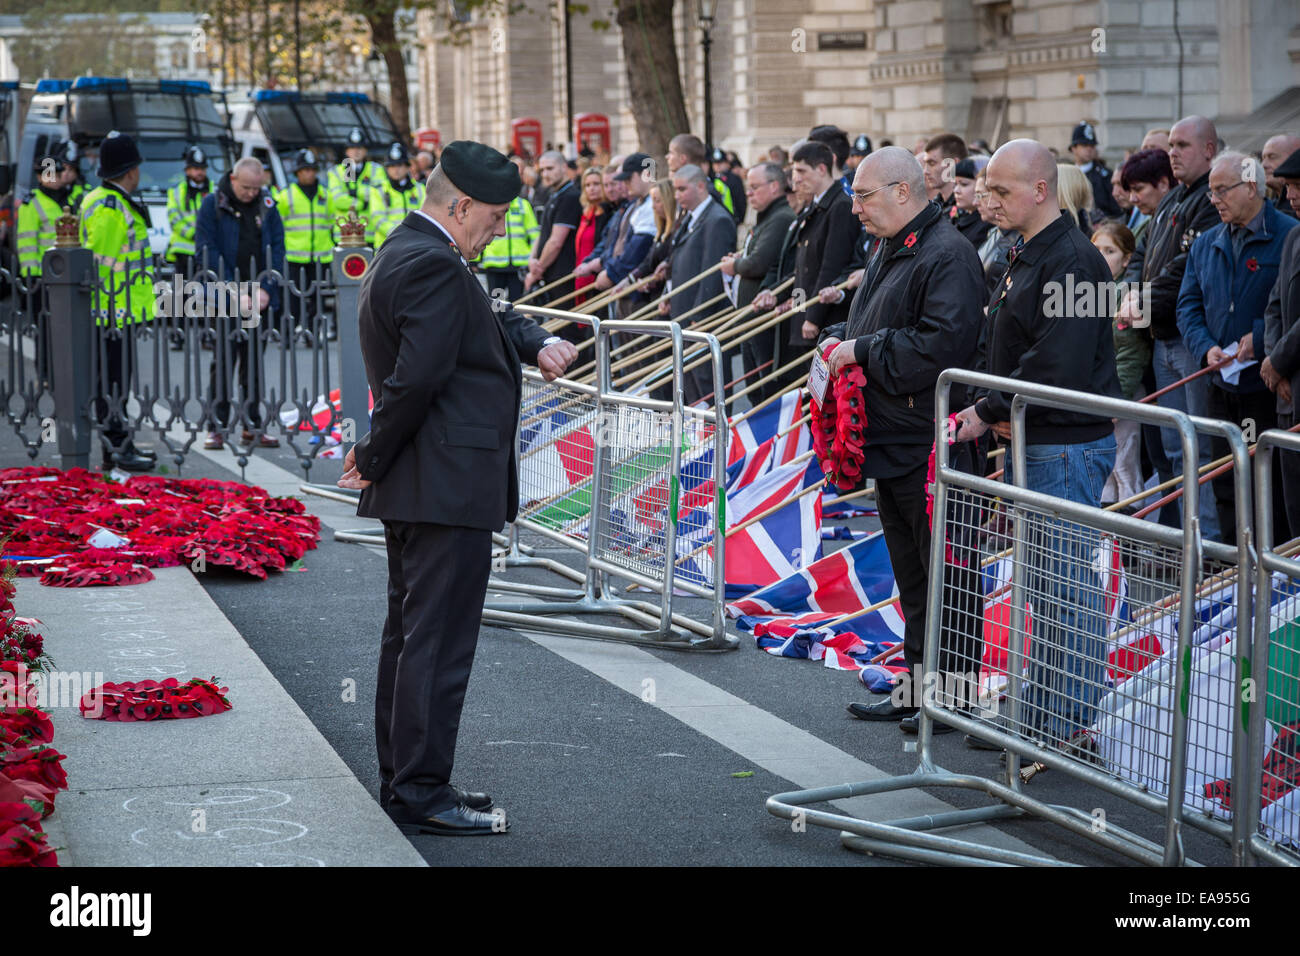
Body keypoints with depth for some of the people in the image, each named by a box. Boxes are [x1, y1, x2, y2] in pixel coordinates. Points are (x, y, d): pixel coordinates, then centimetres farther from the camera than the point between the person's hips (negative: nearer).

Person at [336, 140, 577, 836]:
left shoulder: (403, 253, 16)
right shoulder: (434, 267, -18)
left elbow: (491, 322, 24)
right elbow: (417, 376, -25)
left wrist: (537, 344, 5)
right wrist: (375, 456, -14)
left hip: (413, 490, 11)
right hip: (448, 485, -11)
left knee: (411, 633, 16)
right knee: (439, 640, -5)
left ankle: (402, 780, 25)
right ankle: (421, 792, 0)